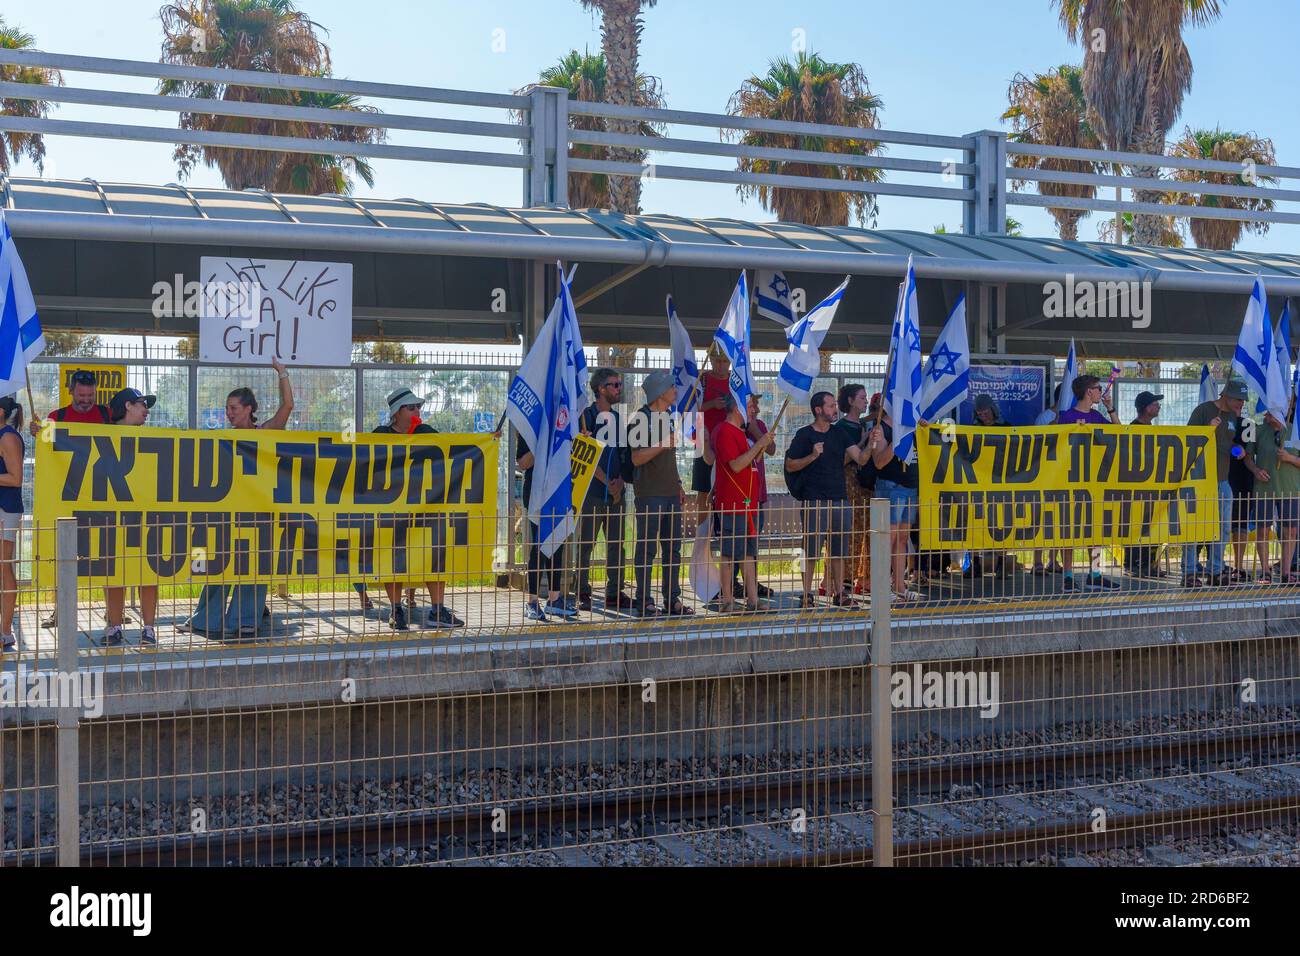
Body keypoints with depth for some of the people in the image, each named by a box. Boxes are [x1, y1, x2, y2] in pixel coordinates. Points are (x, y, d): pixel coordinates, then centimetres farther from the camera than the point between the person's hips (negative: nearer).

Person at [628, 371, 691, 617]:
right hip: (649, 493, -8)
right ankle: (644, 601, 2)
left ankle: (672, 599, 14)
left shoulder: (668, 417, 17)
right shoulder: (641, 418, -8)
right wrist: (663, 444, -22)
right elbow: (637, 458, -15)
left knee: (673, 548, 9)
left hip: (671, 493, 8)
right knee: (647, 548, -3)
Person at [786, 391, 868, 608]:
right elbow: (790, 466, -3)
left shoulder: (839, 433, 12)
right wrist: (813, 456, -15)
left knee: (838, 550, 8)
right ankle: (807, 595, 2)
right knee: (811, 550, -4)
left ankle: (839, 593, 14)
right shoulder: (804, 435, -1)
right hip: (815, 501, -5)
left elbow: (860, 458, 4)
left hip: (840, 499, 5)